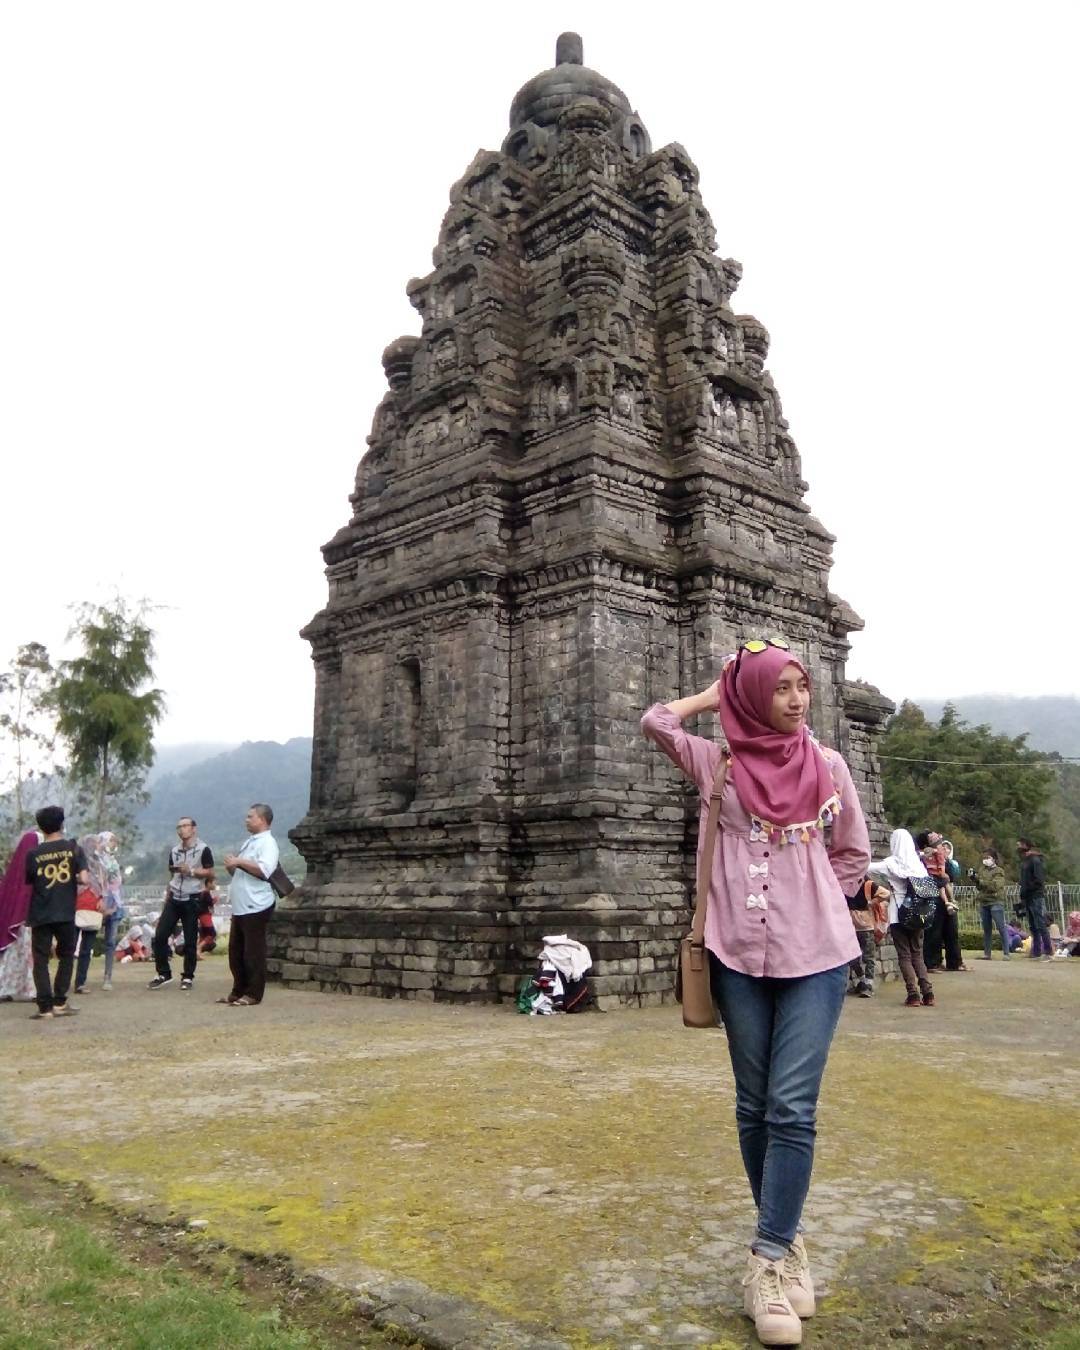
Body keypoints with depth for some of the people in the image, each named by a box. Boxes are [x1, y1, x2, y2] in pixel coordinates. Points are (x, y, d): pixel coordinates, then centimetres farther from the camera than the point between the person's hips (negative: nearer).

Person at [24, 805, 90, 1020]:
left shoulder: (33, 854, -1)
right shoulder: (73, 848, -2)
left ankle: (45, 1007, 0)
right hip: (65, 914, 0)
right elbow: (85, 880, -11)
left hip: (40, 915, 0)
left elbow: (27, 884, 2)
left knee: (41, 961, 6)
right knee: (66, 957, 16)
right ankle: (60, 1003, 13)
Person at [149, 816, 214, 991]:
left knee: (190, 941, 2)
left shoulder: (202, 849, -7)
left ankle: (188, 977, 13)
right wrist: (166, 901, 14)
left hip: (192, 900, -5)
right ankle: (163, 974, 11)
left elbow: (211, 873, -7)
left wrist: (191, 871, -18)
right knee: (160, 936, -1)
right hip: (174, 899, 5)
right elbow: (171, 877, 17)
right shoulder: (174, 850, 11)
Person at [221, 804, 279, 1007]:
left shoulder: (267, 843, -8)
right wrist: (231, 867, 8)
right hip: (240, 907, 9)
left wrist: (239, 862, -20)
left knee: (253, 952, -4)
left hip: (256, 907, -9)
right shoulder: (248, 842, 21)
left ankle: (253, 994, 2)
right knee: (236, 951, 11)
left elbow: (264, 870, -25)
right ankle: (238, 991, 20)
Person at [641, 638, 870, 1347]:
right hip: (740, 955, 1)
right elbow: (656, 722, -8)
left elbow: (853, 855, 12)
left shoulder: (826, 764, 2)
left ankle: (769, 1261, 1)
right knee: (754, 1105, 11)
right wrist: (716, 694, 4)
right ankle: (786, 1238, 28)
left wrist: (813, 907, 4)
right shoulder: (718, 762, 1)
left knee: (792, 1108, -6)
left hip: (815, 956, 0)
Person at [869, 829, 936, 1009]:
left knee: (905, 955, 2)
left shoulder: (892, 863, -9)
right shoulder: (919, 863, 3)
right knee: (917, 954, 13)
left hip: (899, 915, -4)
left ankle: (913, 995, -4)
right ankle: (927, 993, 5)